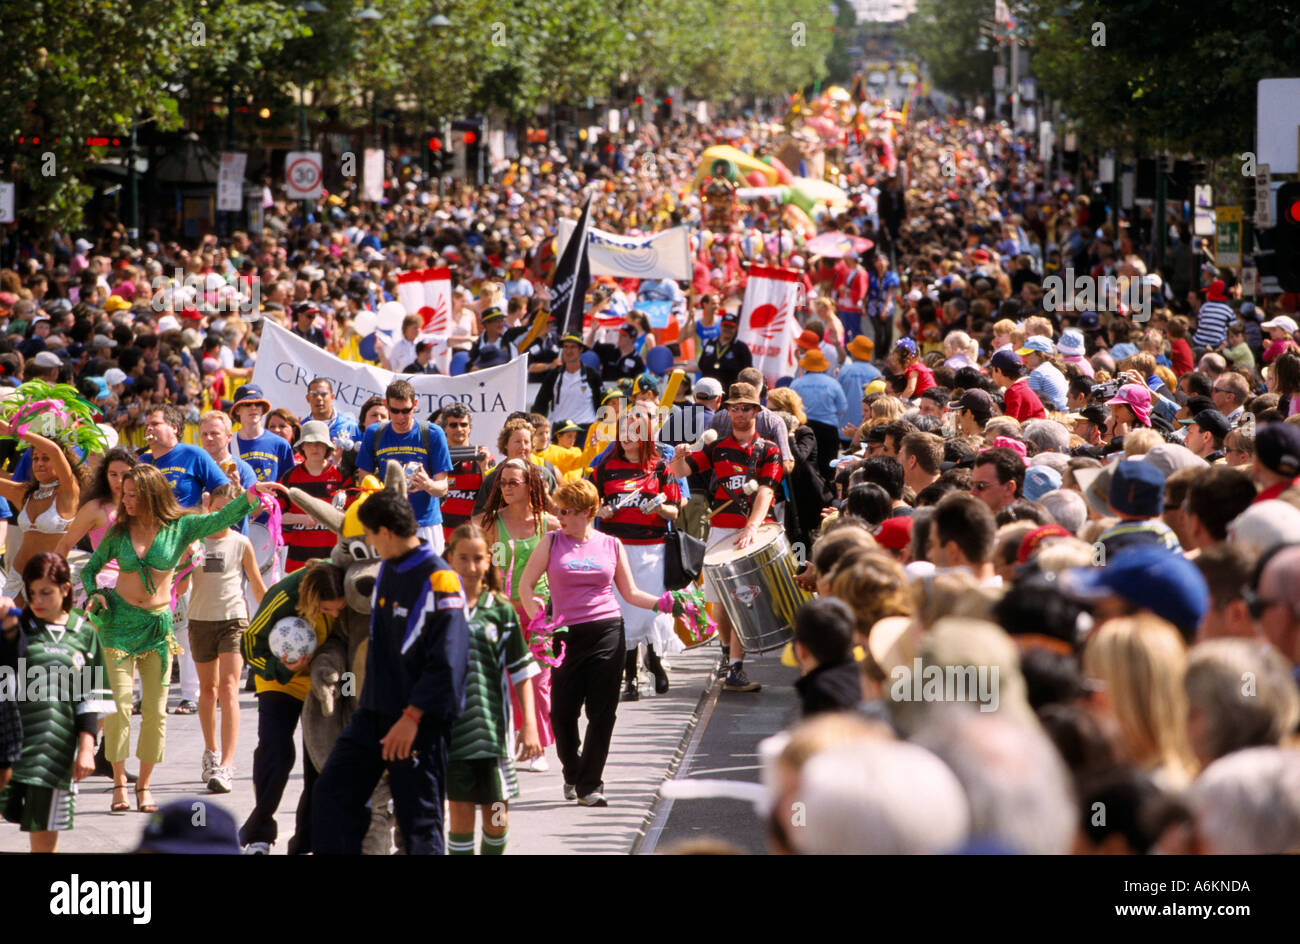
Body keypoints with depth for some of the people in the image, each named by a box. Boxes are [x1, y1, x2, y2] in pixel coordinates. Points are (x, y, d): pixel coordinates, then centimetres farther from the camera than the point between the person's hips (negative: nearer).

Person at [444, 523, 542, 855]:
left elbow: (521, 672, 6)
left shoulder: (500, 610, 4)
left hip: (493, 724, 1)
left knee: (498, 814, 4)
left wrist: (530, 725, 1)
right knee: (460, 809, -3)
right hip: (451, 724, -1)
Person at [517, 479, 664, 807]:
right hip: (567, 635, 0)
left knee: (602, 713, -2)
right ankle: (572, 774, 25)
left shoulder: (611, 545, 7)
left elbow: (631, 593, 12)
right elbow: (525, 585, 6)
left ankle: (590, 785, 9)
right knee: (563, 712, -1)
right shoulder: (551, 542, 5)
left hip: (608, 632, 0)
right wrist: (538, 623, -7)